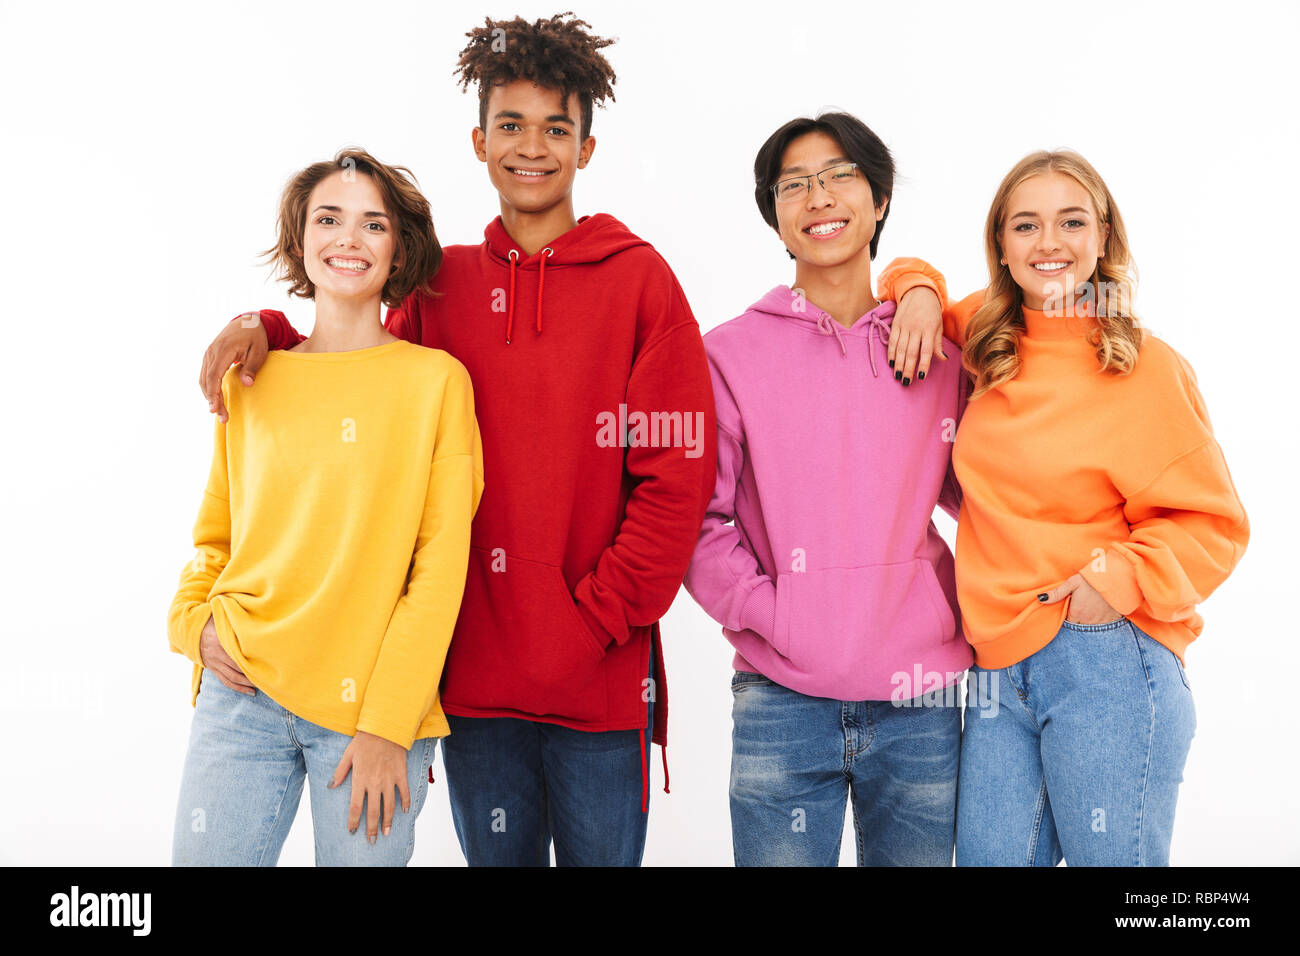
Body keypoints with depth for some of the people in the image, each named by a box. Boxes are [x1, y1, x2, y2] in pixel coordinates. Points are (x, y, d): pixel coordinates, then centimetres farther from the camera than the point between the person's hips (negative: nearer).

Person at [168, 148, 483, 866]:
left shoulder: (436, 379, -1)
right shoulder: (249, 381, 8)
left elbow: (440, 565, -5)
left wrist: (387, 725, -10)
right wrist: (194, 622, 0)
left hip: (375, 708, -2)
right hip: (242, 697, 3)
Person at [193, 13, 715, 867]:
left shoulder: (638, 278, -3)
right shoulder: (441, 285, 7)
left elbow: (677, 474, -7)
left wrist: (596, 622, -11)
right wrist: (268, 333, 3)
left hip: (602, 677, -3)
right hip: (474, 668, 3)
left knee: (602, 853, 10)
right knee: (496, 856, 16)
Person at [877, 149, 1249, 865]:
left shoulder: (1143, 366, -3)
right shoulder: (989, 343, 10)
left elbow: (1212, 523, 0)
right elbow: (905, 282, 30)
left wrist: (1123, 578, -16)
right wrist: (922, 291, 7)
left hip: (1105, 664, -4)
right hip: (999, 673, 5)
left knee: (1113, 861, 2)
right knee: (986, 859, 2)